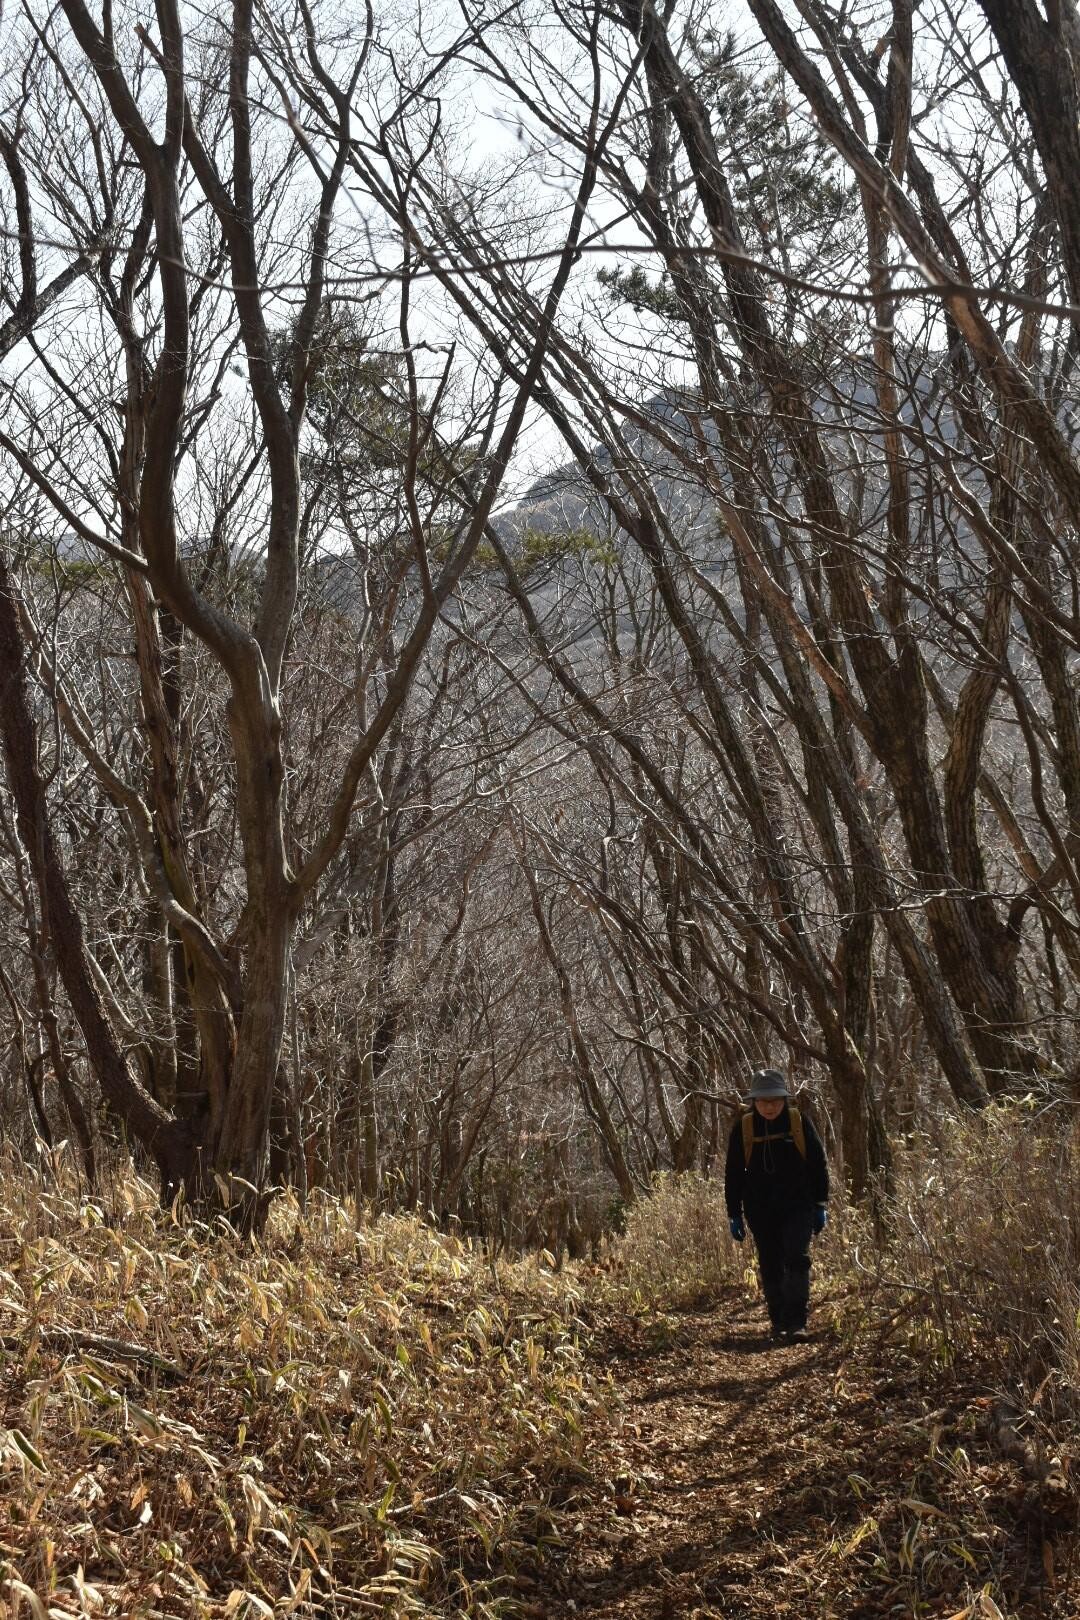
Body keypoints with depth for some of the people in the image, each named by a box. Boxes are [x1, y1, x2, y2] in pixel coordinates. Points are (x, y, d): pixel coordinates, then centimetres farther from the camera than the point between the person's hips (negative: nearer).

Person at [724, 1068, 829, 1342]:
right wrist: (735, 1214, 3)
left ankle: (796, 1322, -15)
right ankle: (779, 1323, 19)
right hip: (761, 1212, 2)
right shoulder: (744, 1128, -2)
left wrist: (820, 1206, 3)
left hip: (798, 1208, -1)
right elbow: (733, 1174, 4)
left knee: (797, 1259, -14)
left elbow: (818, 1166, 4)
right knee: (771, 1268, 7)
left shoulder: (800, 1123, -4)